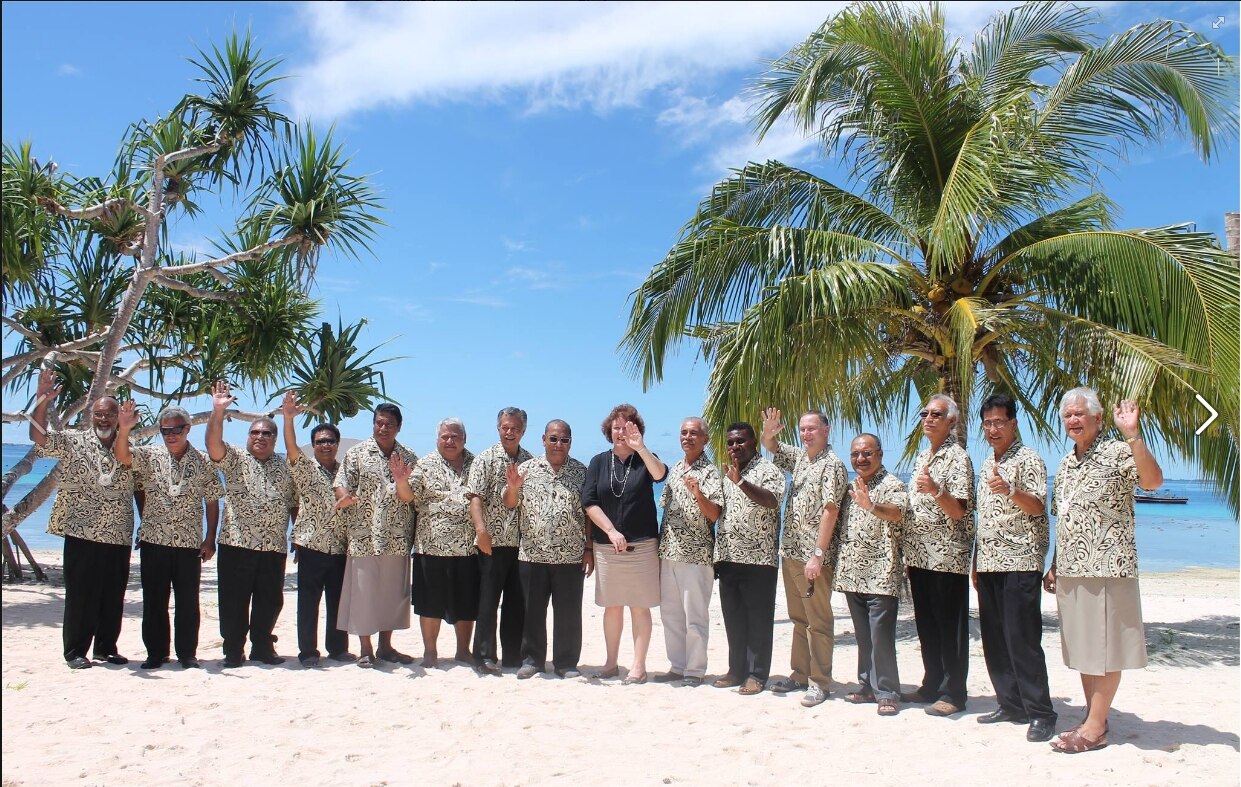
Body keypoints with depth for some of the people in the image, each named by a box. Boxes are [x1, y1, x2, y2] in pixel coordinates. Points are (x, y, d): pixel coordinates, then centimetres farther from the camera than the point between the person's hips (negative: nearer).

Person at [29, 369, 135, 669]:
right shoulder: (72, 441, 2)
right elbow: (39, 437, -14)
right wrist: (42, 400, -29)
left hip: (119, 539, 3)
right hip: (82, 535, -3)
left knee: (113, 597, 9)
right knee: (81, 596, 1)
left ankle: (106, 647, 21)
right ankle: (75, 651, 13)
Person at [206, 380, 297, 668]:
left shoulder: (286, 467, 13)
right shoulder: (235, 459, 5)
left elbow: (295, 504, 14)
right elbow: (214, 445, -14)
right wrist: (218, 411, -25)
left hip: (274, 547, 3)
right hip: (236, 544, -2)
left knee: (270, 601, 8)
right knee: (234, 601, 3)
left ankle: (262, 647, 23)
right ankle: (233, 651, 15)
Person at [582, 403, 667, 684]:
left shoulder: (644, 460, 2)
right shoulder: (599, 462, 7)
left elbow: (660, 474, -21)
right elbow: (589, 502, 0)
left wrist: (640, 448, -36)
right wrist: (611, 531, -11)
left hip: (642, 545, -2)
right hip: (606, 545, 2)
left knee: (639, 606, 0)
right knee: (612, 606, 9)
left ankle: (639, 666, 7)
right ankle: (611, 662, 20)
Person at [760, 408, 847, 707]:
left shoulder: (832, 464, -10)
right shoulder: (799, 457, 12)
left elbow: (830, 511, -17)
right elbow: (771, 446, 23)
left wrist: (818, 554, -21)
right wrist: (769, 432, -3)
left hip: (814, 556, -8)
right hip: (790, 551, 8)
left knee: (818, 621, 0)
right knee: (799, 618, 15)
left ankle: (820, 682, 7)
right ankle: (800, 674, 24)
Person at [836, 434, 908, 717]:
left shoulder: (891, 484, -7)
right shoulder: (851, 487, 16)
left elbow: (897, 513, -27)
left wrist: (871, 506, -46)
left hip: (881, 575, -7)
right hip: (852, 574, 7)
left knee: (881, 636, -6)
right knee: (863, 636, 14)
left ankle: (887, 693, 2)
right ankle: (868, 686, 23)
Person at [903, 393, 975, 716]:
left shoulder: (957, 457, -8)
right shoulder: (922, 457, 16)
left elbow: (959, 511, -14)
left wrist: (935, 489, -32)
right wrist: (905, 547, 15)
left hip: (947, 556, -8)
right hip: (919, 555, 8)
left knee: (950, 627, 0)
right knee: (926, 625, 13)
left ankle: (953, 694, 8)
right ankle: (932, 685, 24)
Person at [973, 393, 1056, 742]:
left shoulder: (1028, 459, -5)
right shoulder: (987, 464, 18)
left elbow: (1038, 506, -15)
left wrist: (1010, 490, -34)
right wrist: (976, 564, 18)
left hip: (1020, 562, -8)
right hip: (989, 563, 8)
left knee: (1022, 640, -8)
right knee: (994, 639, 9)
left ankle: (1041, 713, -1)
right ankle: (1011, 705, 18)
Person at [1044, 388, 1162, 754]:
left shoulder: (1117, 453, -7)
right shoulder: (1066, 463, 15)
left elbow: (1153, 481, -27)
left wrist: (1133, 435, -35)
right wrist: (1054, 566, 17)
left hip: (1107, 568, -7)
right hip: (1071, 571, 8)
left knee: (1104, 649, -1)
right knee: (1082, 648, 12)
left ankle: (1095, 727, 4)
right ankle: (1094, 718, 23)